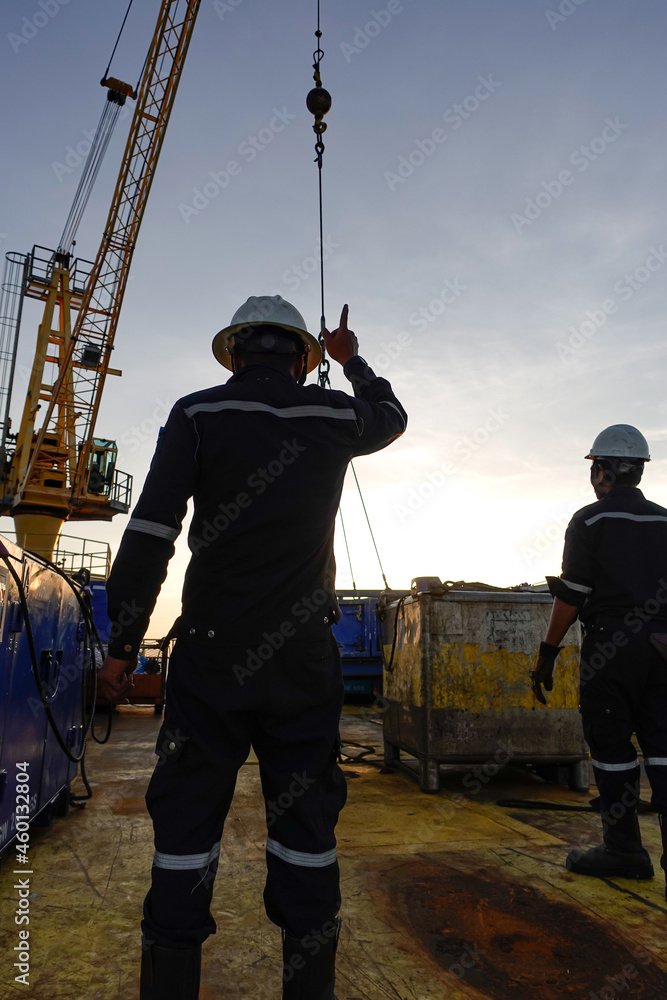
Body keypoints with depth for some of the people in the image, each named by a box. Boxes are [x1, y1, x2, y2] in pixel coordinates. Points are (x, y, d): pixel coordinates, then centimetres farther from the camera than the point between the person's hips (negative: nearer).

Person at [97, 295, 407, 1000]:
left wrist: (122, 644, -1)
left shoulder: (198, 414, -1)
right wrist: (353, 360, 46)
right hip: (305, 658, 2)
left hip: (212, 652, -1)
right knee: (306, 818, 12)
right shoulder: (334, 417, 4)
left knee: (186, 817, 9)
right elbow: (391, 416, 29)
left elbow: (149, 534, -7)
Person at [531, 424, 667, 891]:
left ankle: (624, 850, 13)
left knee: (612, 746, 4)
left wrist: (548, 654, -6)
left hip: (610, 646, -5)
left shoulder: (590, 520, -7)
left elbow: (572, 595, -11)